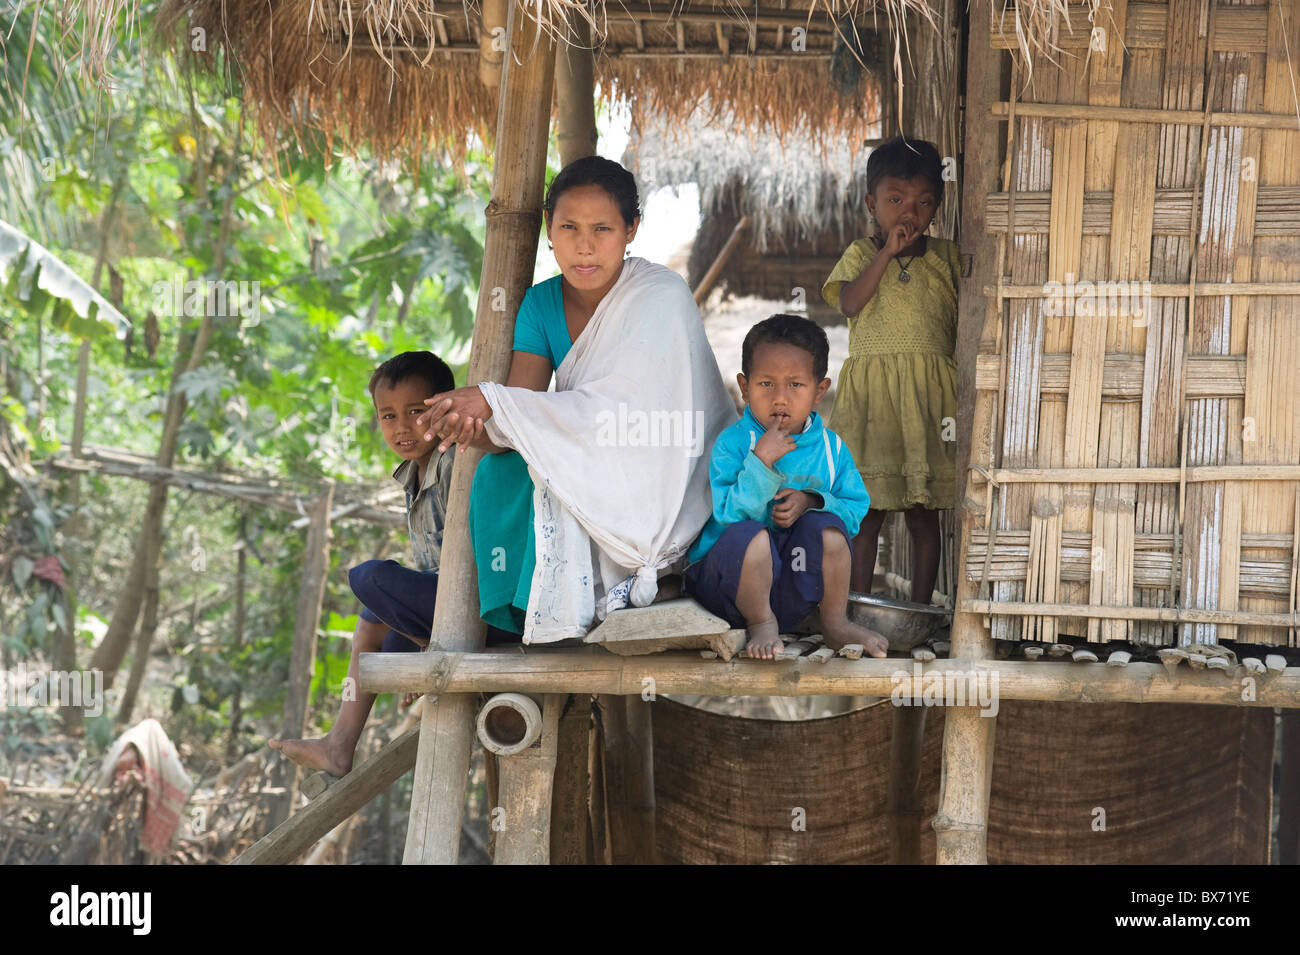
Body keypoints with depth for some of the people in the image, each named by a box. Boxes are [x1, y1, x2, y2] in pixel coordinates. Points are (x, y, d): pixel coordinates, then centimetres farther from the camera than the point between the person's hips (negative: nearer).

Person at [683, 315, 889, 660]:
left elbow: (857, 508, 3)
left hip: (792, 591, 4)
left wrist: (812, 502, -16)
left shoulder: (830, 447, 2)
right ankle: (761, 625, -9)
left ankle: (836, 624, -2)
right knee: (748, 535, -34)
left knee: (826, 526, -22)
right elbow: (724, 515, -22)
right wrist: (761, 461, -29)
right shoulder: (732, 443, -12)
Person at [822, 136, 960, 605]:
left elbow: (964, 321, 11)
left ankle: (920, 608, 13)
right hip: (870, 392, -1)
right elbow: (849, 302, -12)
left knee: (923, 513, 5)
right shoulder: (861, 255, 6)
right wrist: (889, 251, -14)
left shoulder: (946, 258, 9)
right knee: (866, 509, 2)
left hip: (929, 393, 1)